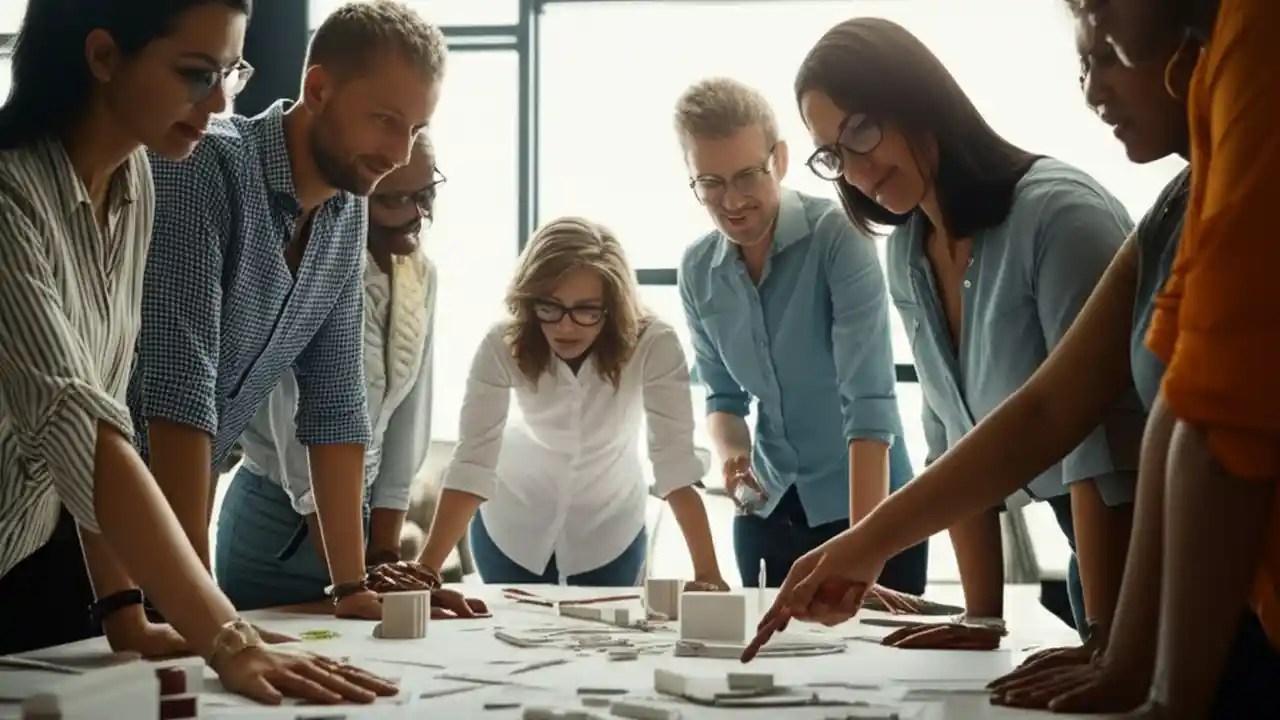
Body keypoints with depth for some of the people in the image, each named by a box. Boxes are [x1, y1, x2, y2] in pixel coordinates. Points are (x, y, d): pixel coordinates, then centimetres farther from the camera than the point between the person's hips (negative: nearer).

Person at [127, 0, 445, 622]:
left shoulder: (348, 215, 2)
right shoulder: (205, 166, -22)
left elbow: (335, 403, 5)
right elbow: (179, 383, -28)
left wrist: (351, 587, 1)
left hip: (169, 512, 7)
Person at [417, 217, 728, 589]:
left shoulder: (654, 345, -30)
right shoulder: (502, 346, -28)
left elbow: (676, 462, -32)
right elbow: (472, 462, -31)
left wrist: (707, 573, -40)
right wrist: (425, 571, -40)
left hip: (610, 530, 0)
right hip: (512, 524, 0)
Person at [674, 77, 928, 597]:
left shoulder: (839, 237, -18)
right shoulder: (697, 272, -2)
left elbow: (869, 399, -25)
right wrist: (732, 454, -14)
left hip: (871, 504, -4)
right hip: (767, 510, 5)